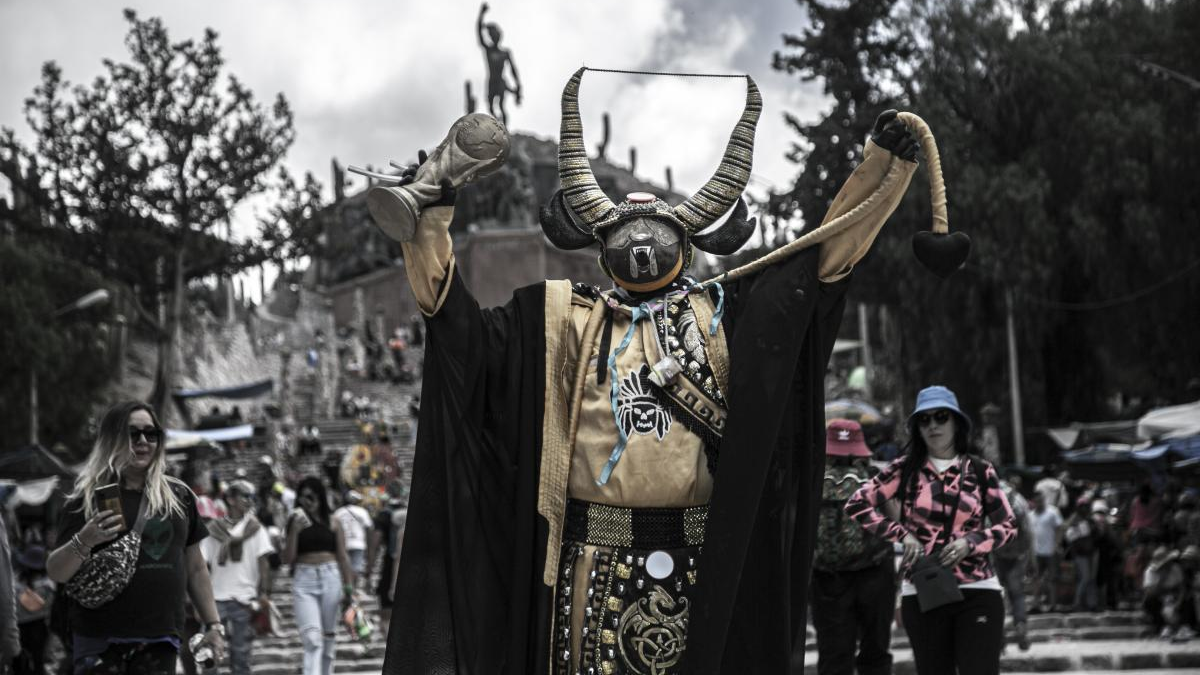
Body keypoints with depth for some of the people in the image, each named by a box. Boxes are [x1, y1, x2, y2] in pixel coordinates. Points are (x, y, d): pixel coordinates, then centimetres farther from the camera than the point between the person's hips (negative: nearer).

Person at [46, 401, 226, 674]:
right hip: (101, 641, -3)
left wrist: (213, 624, 17)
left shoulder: (179, 496, 13)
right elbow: (57, 573, -4)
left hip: (161, 641, 3)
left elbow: (195, 568, 20)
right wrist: (83, 542, -23)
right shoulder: (87, 499, 1)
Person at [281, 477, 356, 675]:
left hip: (330, 578, 2)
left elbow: (343, 557, 8)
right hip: (303, 579, -2)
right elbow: (287, 559, 1)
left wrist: (349, 586, 3)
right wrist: (294, 531, -10)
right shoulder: (295, 523, 6)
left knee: (329, 635, 11)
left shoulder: (333, 524, 6)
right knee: (311, 638, -13)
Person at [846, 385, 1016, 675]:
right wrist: (902, 534, -7)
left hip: (977, 591, -1)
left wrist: (971, 542, -9)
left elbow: (1008, 526, 10)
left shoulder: (980, 471, 6)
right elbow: (856, 505, 3)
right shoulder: (905, 470, 5)